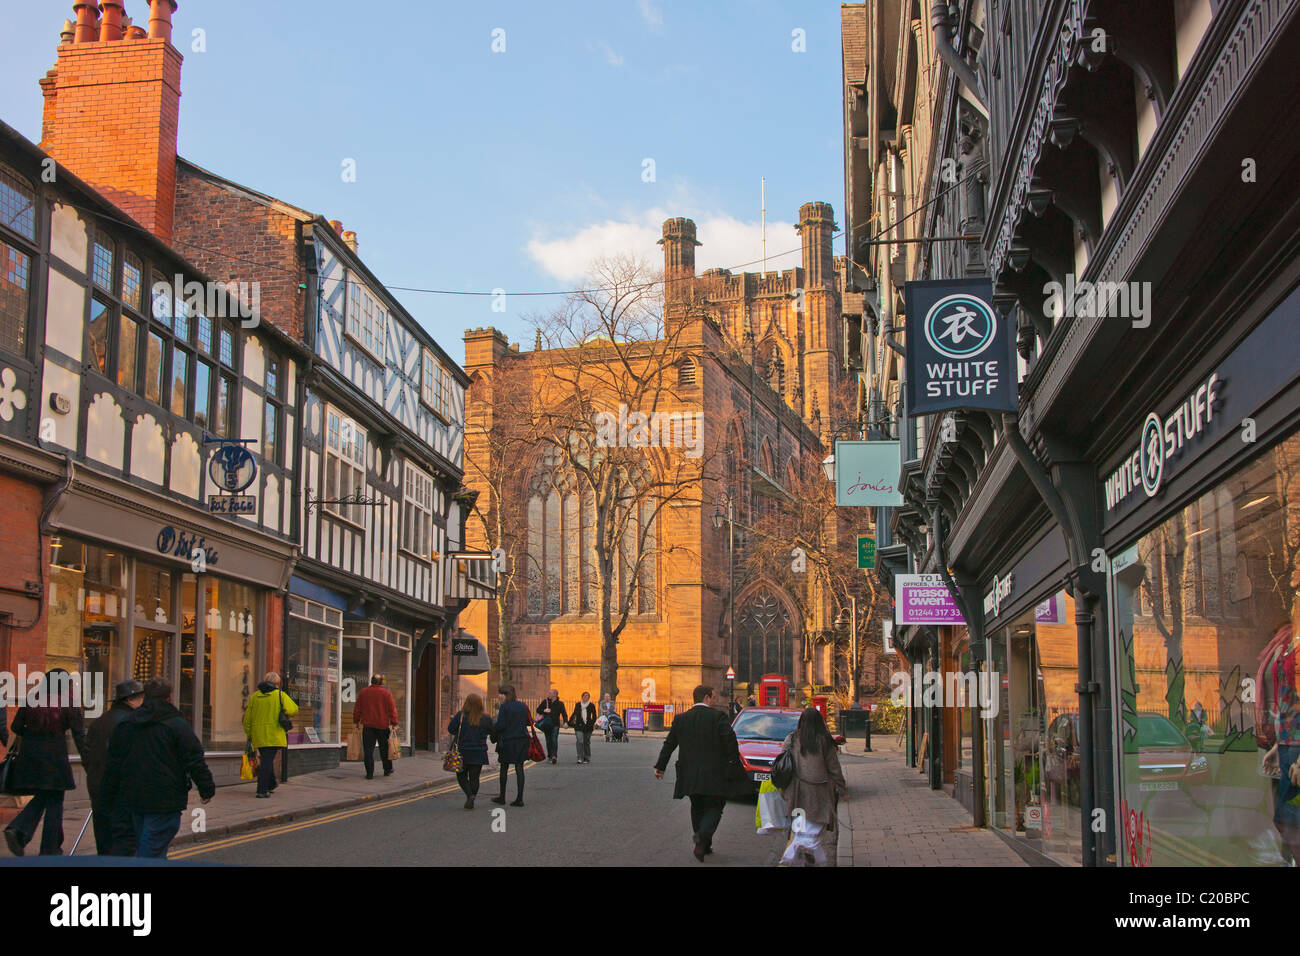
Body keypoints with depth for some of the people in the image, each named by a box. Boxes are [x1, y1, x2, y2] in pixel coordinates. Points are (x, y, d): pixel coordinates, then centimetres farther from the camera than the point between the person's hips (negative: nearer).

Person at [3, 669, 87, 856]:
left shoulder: (32, 699, 6)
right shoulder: (68, 703, -3)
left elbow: (16, 727, 7)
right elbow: (79, 734, -8)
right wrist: (87, 760, -8)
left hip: (29, 755, 4)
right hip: (55, 756, -4)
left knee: (41, 797, 18)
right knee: (54, 802, 7)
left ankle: (18, 830, -6)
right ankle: (50, 849, 9)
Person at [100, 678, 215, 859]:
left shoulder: (125, 725, 9)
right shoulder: (176, 725, -8)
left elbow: (113, 765, 12)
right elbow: (195, 761, -9)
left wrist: (108, 799, 18)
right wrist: (207, 789, 1)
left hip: (133, 799, 6)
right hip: (165, 801, -6)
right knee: (153, 852, -5)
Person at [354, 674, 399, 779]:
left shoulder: (363, 693, 2)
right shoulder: (386, 693, -4)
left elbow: (357, 709, 8)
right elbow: (392, 709, -5)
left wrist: (356, 722, 16)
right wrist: (394, 723, -1)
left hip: (368, 725, 0)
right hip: (383, 726, 0)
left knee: (368, 750, 2)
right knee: (384, 749, 14)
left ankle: (369, 773, -2)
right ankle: (387, 769, 24)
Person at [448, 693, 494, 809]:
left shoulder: (460, 716, -10)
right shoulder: (486, 719, -5)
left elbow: (450, 729, -7)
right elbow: (491, 732, 10)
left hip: (463, 752, -1)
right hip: (479, 754, 1)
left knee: (461, 776, 12)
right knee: (474, 777, 9)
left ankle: (469, 794, -11)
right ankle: (471, 801, 5)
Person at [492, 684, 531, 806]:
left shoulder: (504, 707, -12)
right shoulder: (523, 706, 4)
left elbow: (500, 725, -17)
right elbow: (530, 722, 7)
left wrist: (492, 727, 1)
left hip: (507, 741, -4)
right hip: (522, 740, 4)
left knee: (504, 768, 11)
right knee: (519, 768, 4)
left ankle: (502, 797, 20)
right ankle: (519, 798, -1)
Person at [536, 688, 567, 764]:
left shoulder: (560, 704, 3)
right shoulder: (545, 702, 7)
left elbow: (564, 714, 4)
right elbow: (538, 710, 9)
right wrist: (544, 711, -12)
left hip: (555, 724, -3)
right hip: (547, 724, 3)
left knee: (554, 740, -15)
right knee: (548, 741, 8)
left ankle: (554, 756, -24)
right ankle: (550, 756, 19)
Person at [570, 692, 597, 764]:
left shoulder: (591, 705, 3)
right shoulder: (578, 704, 9)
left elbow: (594, 716, 4)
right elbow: (574, 714, 15)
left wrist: (592, 723, -11)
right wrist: (570, 722, 7)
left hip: (588, 726, -1)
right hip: (579, 725, 1)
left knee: (587, 742, 5)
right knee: (580, 741, -13)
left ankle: (587, 759, 15)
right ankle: (580, 758, -13)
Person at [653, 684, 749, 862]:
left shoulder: (681, 719, 6)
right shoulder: (718, 716, -7)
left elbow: (669, 744, 11)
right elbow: (730, 739, -16)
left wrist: (660, 766, 19)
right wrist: (733, 764, -5)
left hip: (690, 774, 4)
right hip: (714, 774, -4)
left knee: (697, 808, 19)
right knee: (714, 808, 4)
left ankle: (704, 845, 21)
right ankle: (702, 839, -19)